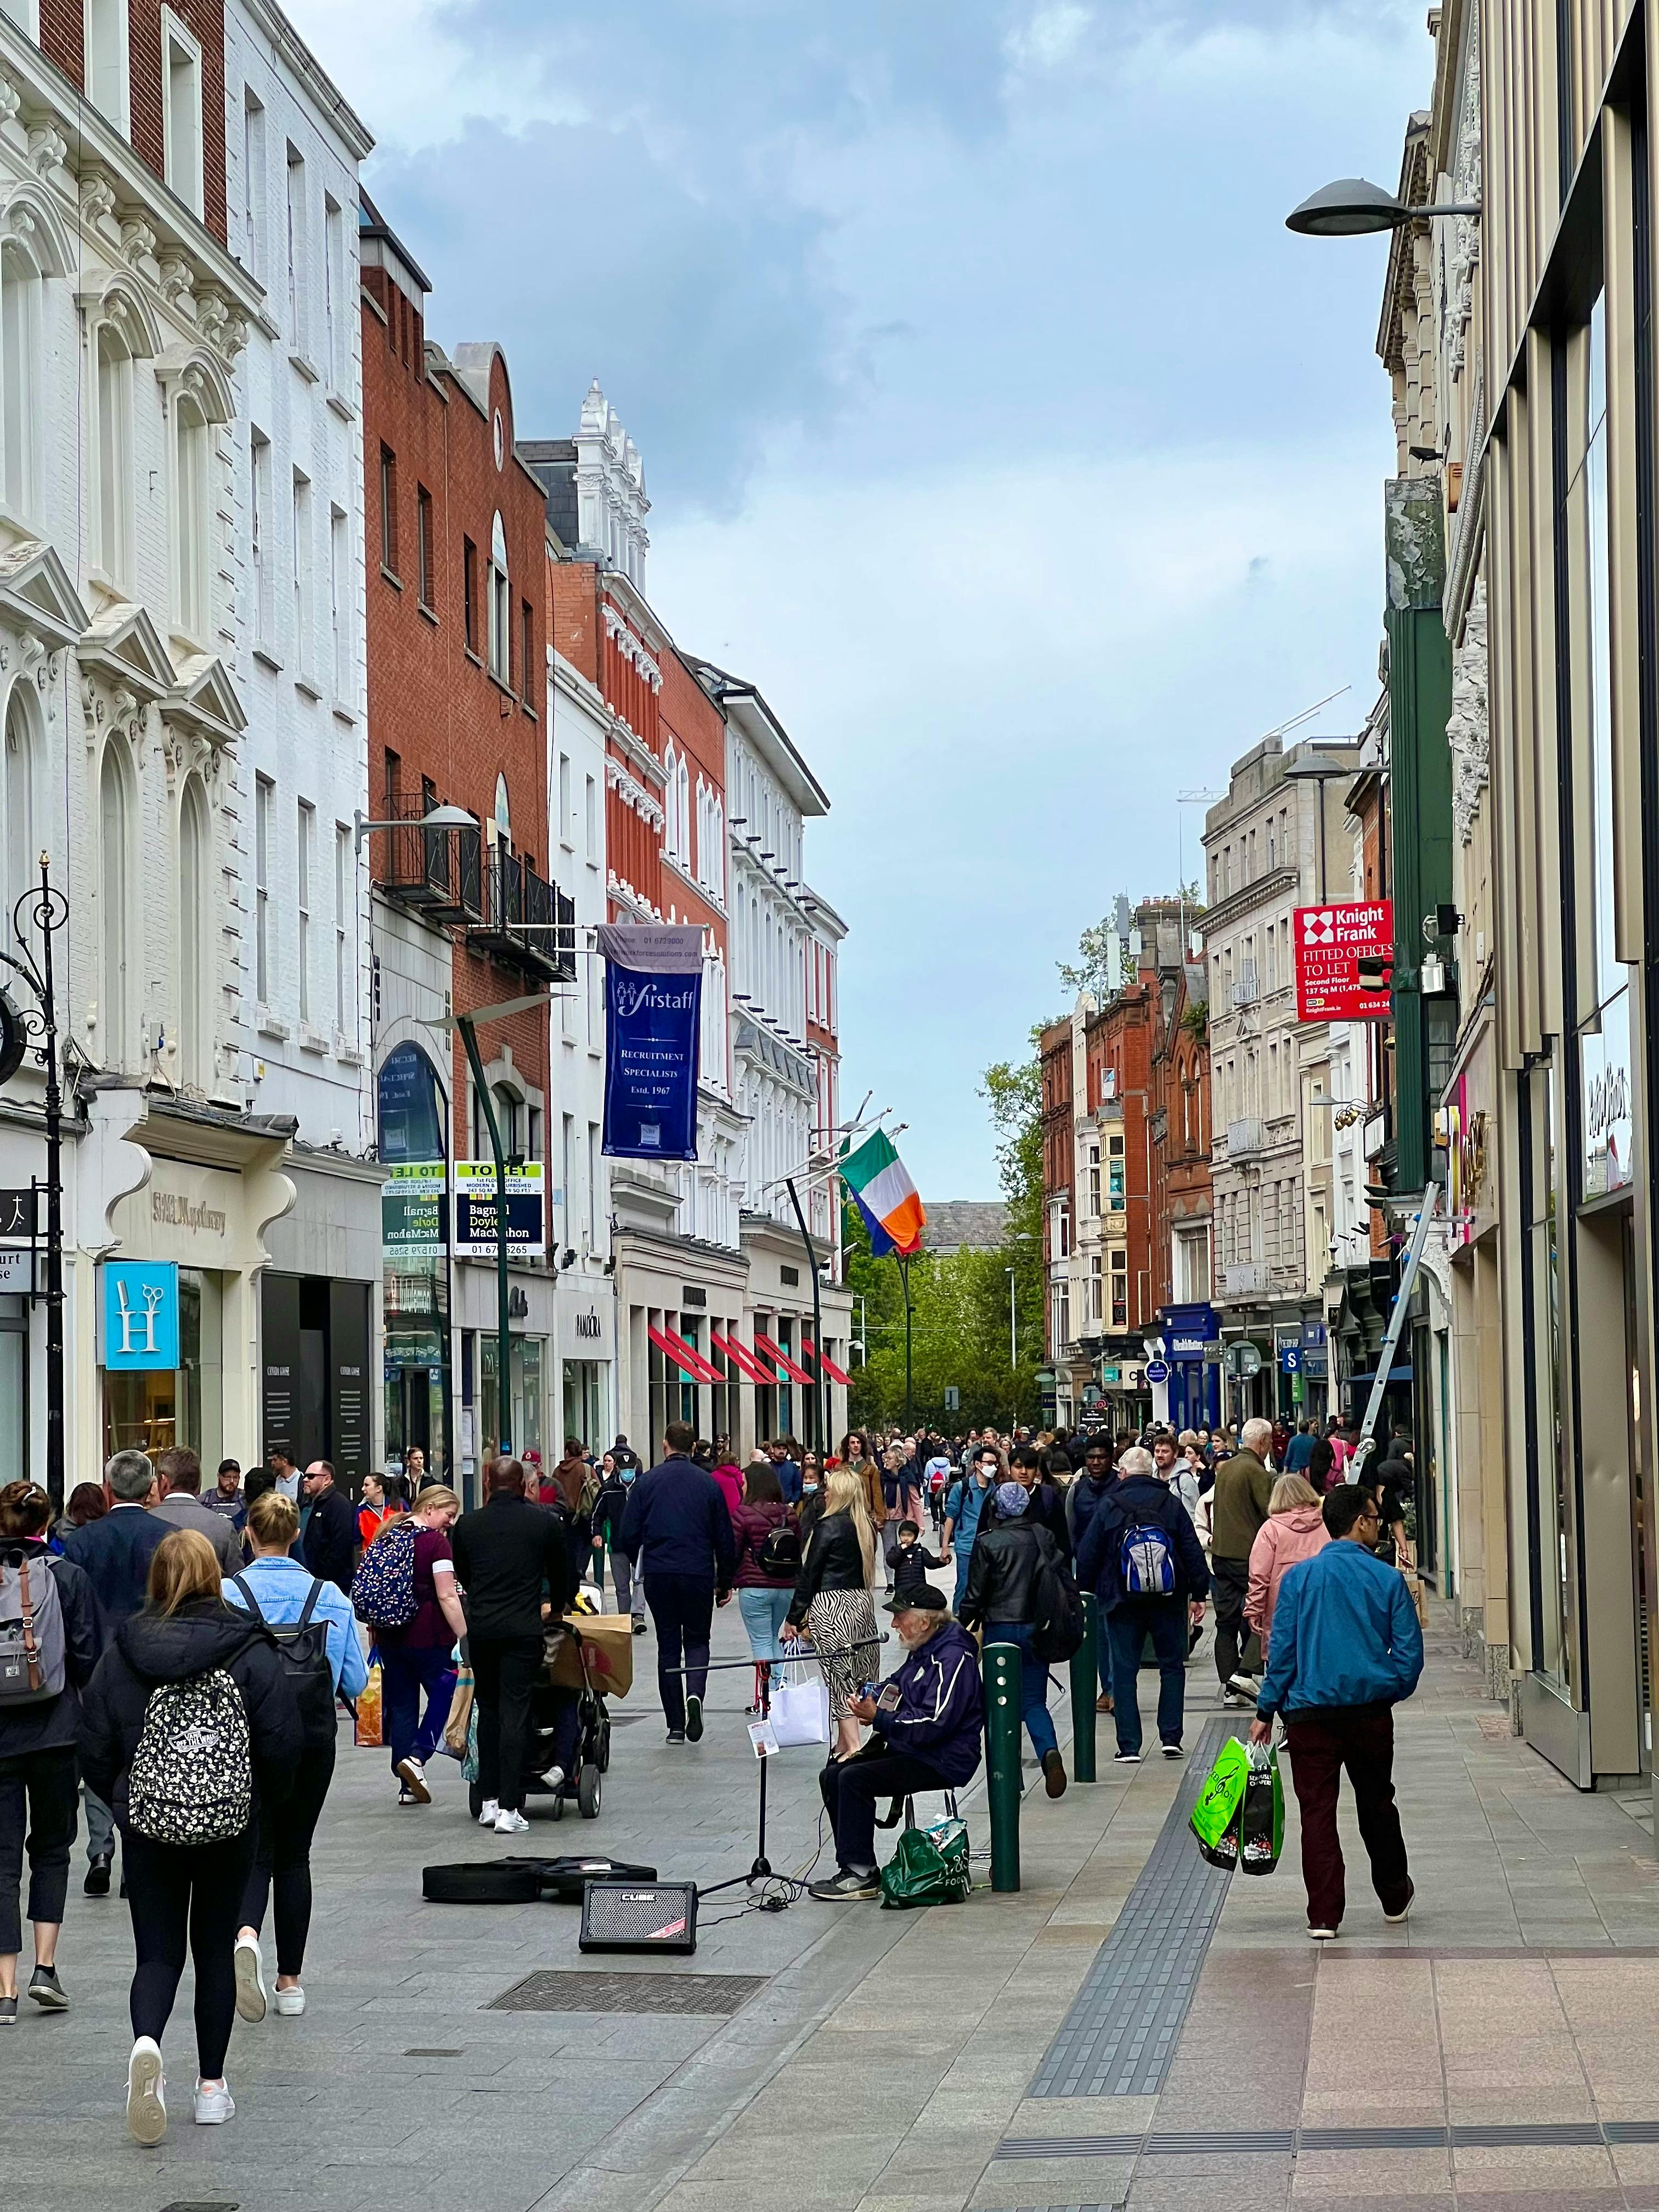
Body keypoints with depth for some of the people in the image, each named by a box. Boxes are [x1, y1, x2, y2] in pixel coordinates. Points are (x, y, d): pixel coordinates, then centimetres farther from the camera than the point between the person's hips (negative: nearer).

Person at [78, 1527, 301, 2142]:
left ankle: (147, 2042, -22)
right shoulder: (249, 1650, -8)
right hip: (229, 1823, 0)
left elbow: (94, 1745, -1)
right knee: (215, 1948, 14)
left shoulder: (123, 1650, -4)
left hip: (147, 1826, 0)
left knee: (157, 1952, 7)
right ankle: (212, 2085, 17)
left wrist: (121, 1798, 16)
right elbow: (284, 1742, -8)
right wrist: (263, 1798, 11)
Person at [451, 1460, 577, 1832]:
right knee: (515, 1713, -3)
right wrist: (558, 1607, 35)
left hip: (479, 1629, 2)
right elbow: (563, 1573, 15)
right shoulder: (547, 1522, 2)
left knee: (488, 1710, 15)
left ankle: (489, 1800, 16)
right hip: (523, 1629, -2)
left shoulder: (467, 1525, 5)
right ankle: (509, 1809, -8)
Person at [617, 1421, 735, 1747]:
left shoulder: (647, 1482, -1)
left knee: (668, 1645, 8)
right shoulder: (709, 1484, 0)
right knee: (697, 1640, 13)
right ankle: (695, 1693, -17)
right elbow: (725, 1539, 4)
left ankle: (675, 1725, 7)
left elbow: (629, 1534, 0)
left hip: (659, 1575, 0)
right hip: (699, 1574, 0)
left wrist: (639, 1566, 19)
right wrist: (725, 1582, 14)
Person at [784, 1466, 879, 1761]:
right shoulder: (867, 1527, 9)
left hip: (832, 1606, -7)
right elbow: (865, 1570, 12)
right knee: (854, 1679, 12)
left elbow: (809, 1574, -8)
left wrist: (793, 1618, -2)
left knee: (840, 1680, -5)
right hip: (862, 1602, 7)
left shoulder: (828, 1526, -10)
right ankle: (844, 1744, 19)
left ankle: (853, 1747, -10)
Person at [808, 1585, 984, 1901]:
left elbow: (933, 1724, -26)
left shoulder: (954, 1659, -19)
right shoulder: (922, 1651, 13)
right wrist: (874, 1692, 7)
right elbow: (898, 1685, 30)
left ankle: (860, 1874, -18)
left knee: (854, 1779, -23)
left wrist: (879, 1719, -21)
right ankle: (856, 1865, 2)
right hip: (910, 1751, 11)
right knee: (832, 1777, 1)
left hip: (942, 1762, -11)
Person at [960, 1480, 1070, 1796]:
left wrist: (964, 1625, 7)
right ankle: (1049, 1751, -21)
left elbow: (976, 1594, -7)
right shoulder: (1043, 1538, 1)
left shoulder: (987, 1543, -10)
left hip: (1001, 1628, -3)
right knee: (1034, 1700, 6)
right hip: (1036, 1628, 3)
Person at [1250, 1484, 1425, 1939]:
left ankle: (1324, 1915, 0)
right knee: (1377, 1806, 18)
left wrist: (1266, 1710, 2)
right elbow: (1410, 1653, -3)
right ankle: (1395, 1897, 34)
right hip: (1371, 1711, 1)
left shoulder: (1299, 1577, -2)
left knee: (1317, 1811, 3)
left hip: (1310, 1713, -1)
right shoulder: (1388, 1579, -3)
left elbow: (1282, 1648, -4)